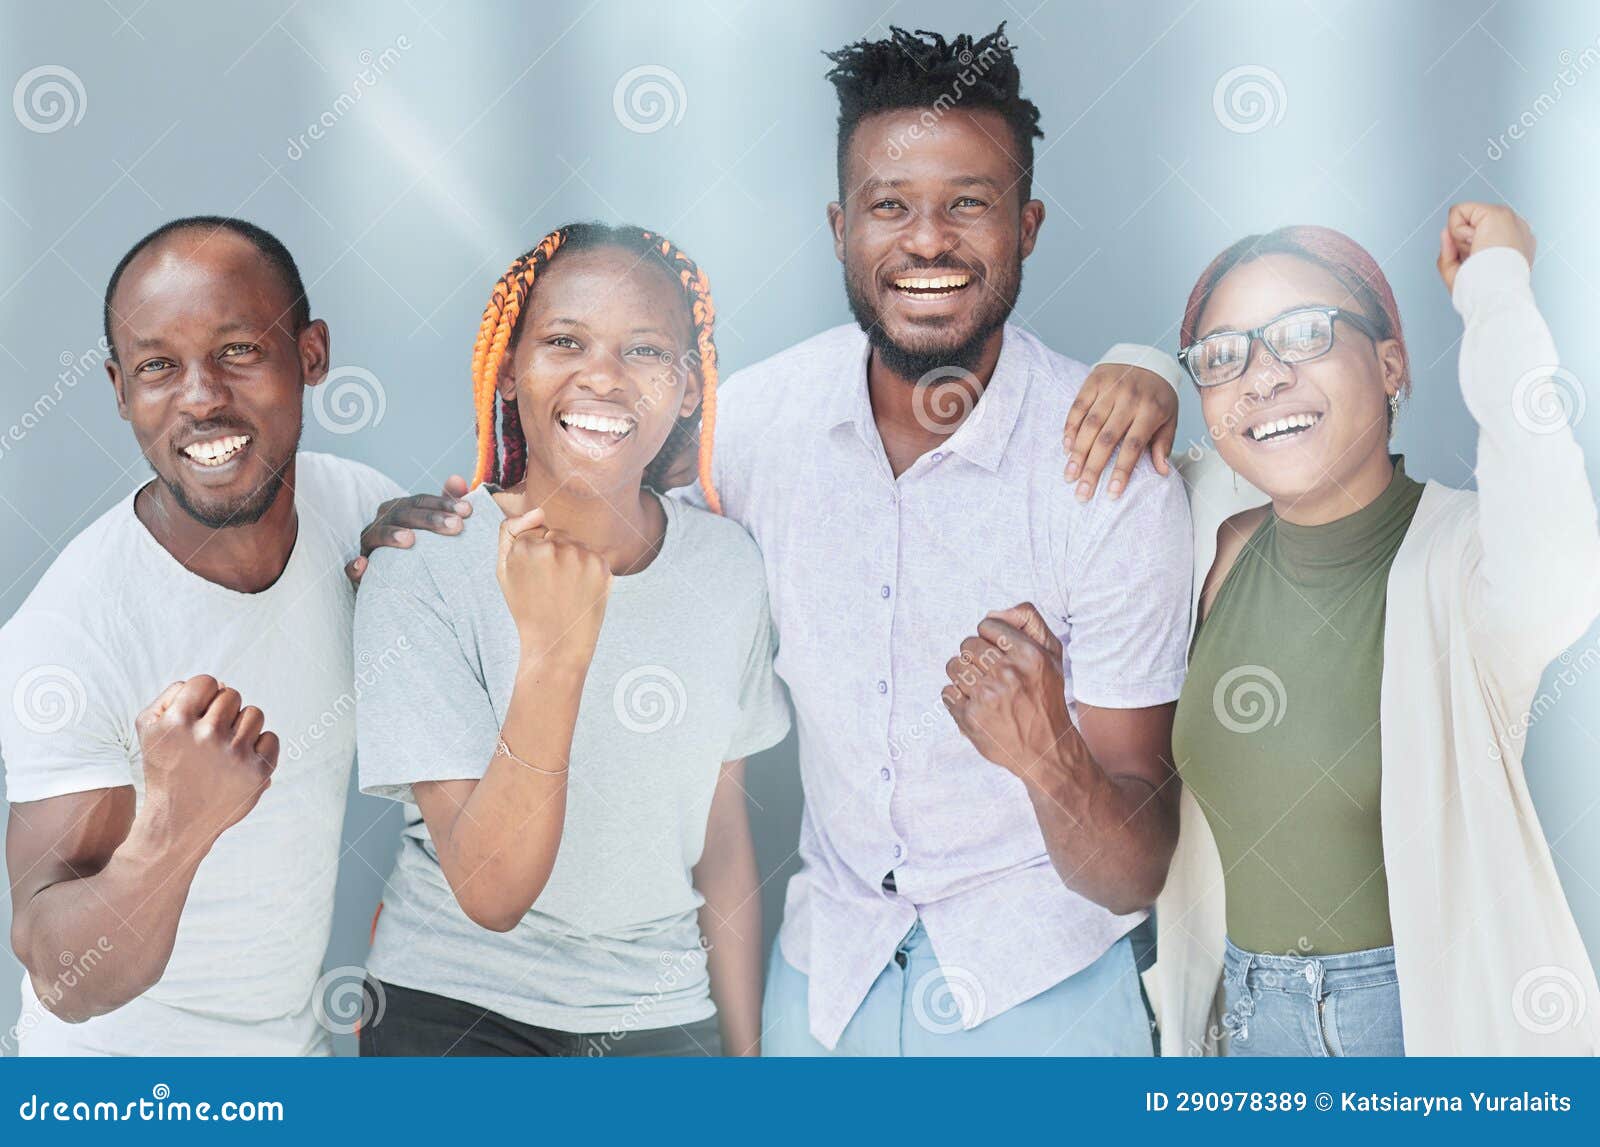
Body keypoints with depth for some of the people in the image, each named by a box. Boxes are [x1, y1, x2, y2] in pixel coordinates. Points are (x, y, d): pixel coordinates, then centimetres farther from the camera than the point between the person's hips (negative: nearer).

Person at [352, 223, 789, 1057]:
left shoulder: (726, 567, -4)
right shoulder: (421, 567, -17)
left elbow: (724, 834, 6)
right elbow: (492, 893, -23)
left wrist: (746, 1047, 8)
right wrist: (551, 655, -35)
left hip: (663, 1017, 4)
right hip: (455, 1008, -3)